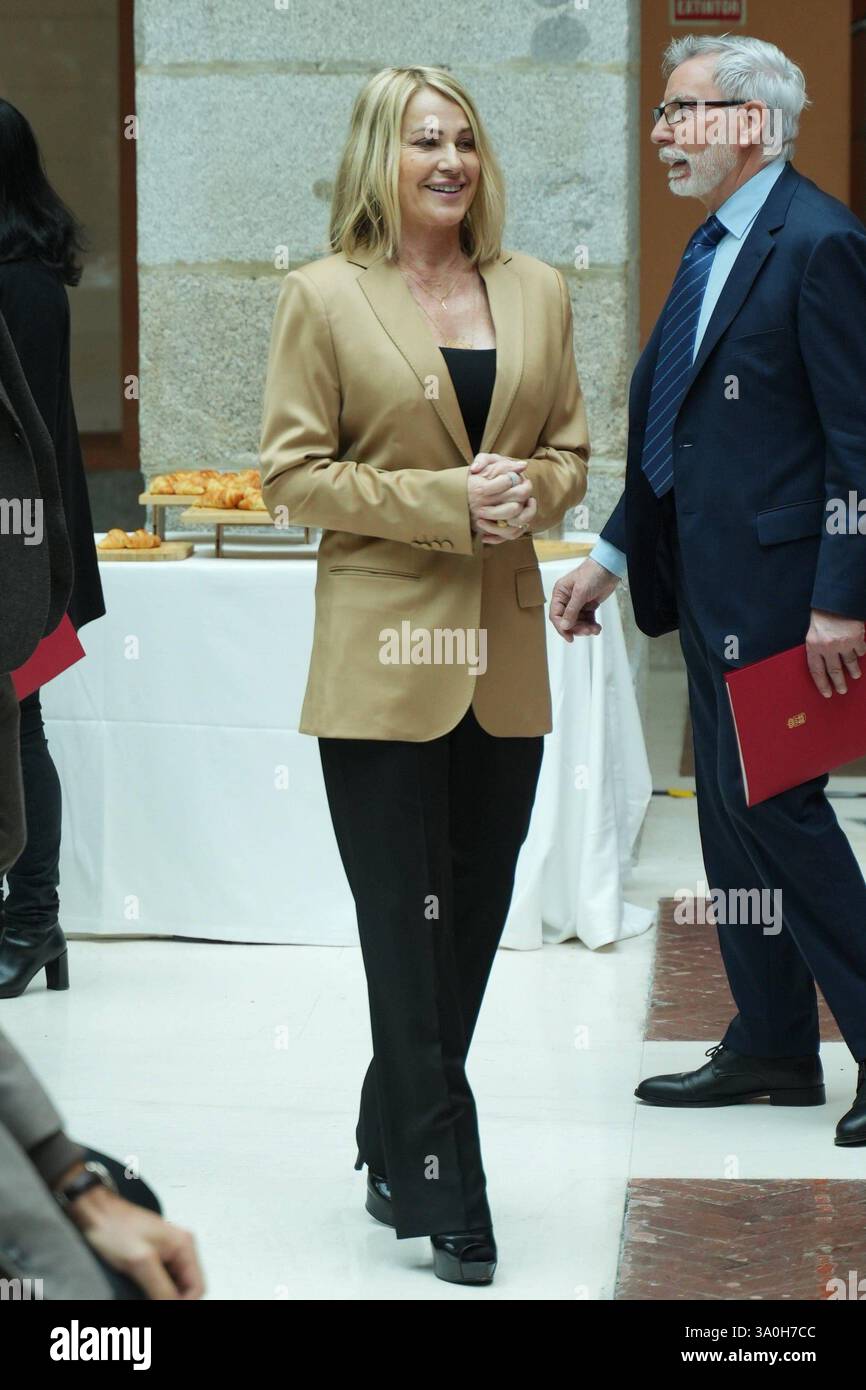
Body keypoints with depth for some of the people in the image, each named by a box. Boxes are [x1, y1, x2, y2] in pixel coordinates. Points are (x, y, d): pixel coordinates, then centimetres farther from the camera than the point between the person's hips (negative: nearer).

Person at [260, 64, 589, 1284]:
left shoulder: (536, 291, 10)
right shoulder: (324, 298, -3)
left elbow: (570, 451, 16)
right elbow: (292, 474, -5)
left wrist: (528, 490, -8)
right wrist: (445, 501, -15)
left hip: (504, 655, 5)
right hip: (384, 656, -5)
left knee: (473, 922, 11)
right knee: (414, 931, -2)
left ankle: (395, 1148, 29)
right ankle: (448, 1199, 6)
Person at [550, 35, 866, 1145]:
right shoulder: (713, 247, 15)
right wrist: (610, 556, 19)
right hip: (707, 578, 10)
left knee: (776, 804, -8)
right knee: (731, 812, 12)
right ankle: (771, 1044, 22)